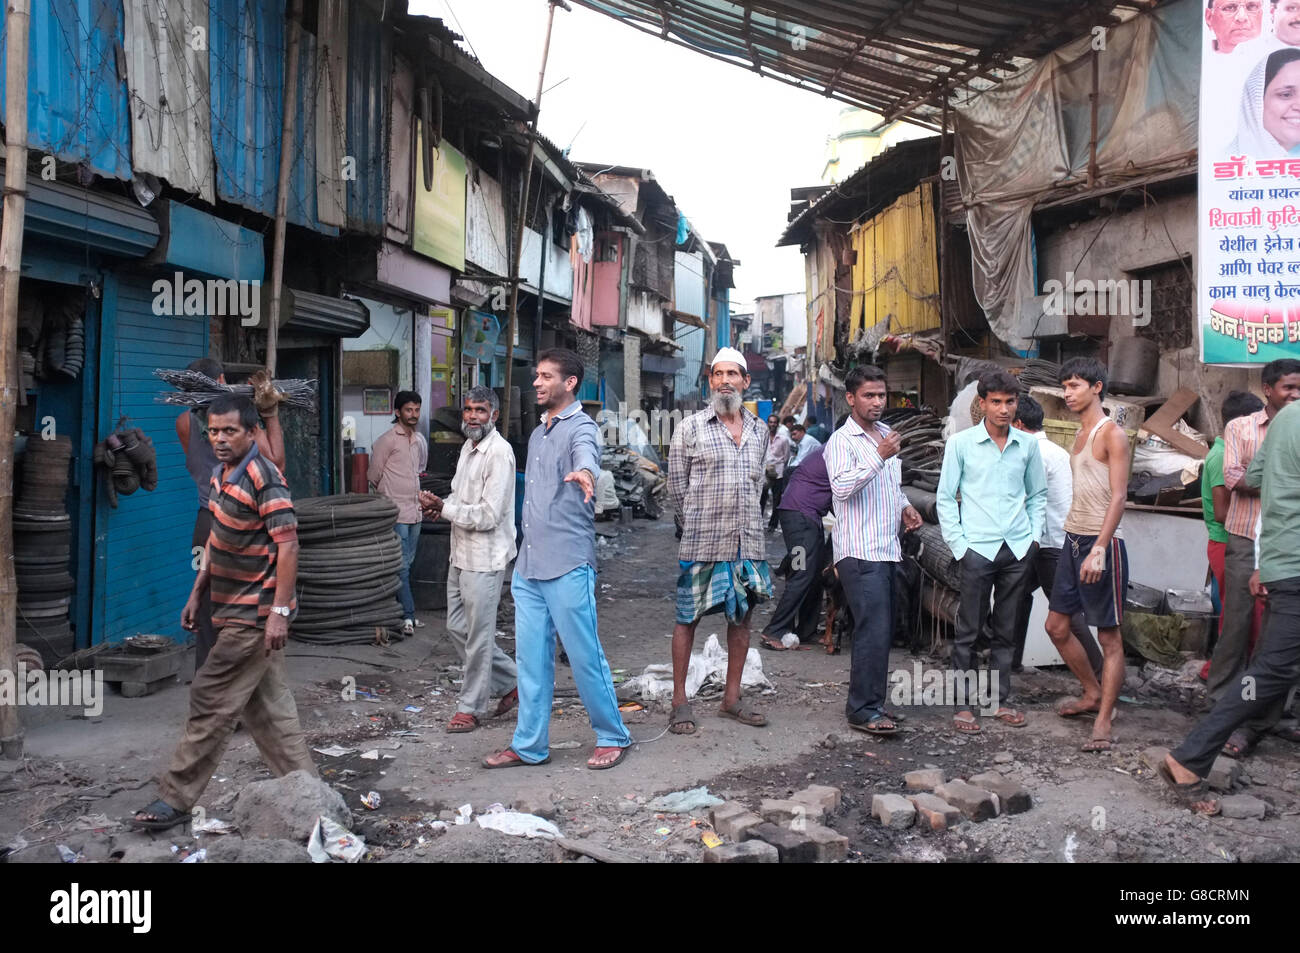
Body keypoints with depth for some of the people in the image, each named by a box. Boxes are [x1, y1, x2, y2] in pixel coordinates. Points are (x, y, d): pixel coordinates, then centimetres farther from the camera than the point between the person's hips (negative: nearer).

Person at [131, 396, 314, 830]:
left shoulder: (264, 478, -18)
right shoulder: (221, 474, 11)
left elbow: (287, 544, -21)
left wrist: (279, 611, -24)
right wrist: (197, 594, 19)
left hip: (255, 614, -9)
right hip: (238, 611, 9)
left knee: (210, 702, -2)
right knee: (266, 703, 14)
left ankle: (176, 800, 11)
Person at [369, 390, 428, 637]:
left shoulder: (420, 440, 12)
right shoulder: (387, 440, -9)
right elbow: (374, 476, -2)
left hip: (415, 511, 7)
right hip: (397, 513, -7)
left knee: (407, 564, 11)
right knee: (402, 566, -7)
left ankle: (402, 612, 19)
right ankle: (408, 615, -5)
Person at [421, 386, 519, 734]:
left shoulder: (499, 452, -17)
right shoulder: (468, 447, 12)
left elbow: (489, 515, -22)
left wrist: (444, 508, -15)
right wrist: (441, 505, 3)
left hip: (485, 558, -10)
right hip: (461, 555, 10)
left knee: (478, 635, 2)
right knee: (457, 627, 15)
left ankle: (470, 708, 15)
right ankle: (511, 683, 28)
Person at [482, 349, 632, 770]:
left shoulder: (580, 426, -7)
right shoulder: (537, 433, 19)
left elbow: (585, 451, -34)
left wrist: (584, 472, -57)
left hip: (568, 566, -8)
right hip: (528, 567, 8)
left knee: (585, 656, -1)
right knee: (531, 659, 10)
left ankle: (613, 737, 15)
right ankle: (529, 746, 19)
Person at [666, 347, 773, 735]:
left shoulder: (758, 431, 11)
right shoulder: (691, 427, -2)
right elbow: (677, 485, 1)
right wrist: (697, 525, 6)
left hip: (748, 542, 5)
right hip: (701, 543, -5)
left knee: (741, 616, 10)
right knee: (688, 617, 1)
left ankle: (731, 698, 22)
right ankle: (680, 701, 10)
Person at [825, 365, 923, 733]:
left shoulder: (887, 434, 18)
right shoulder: (842, 441, -8)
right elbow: (841, 488, -24)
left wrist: (904, 506, 11)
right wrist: (879, 455, -27)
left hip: (887, 548, 8)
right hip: (859, 551, -8)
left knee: (882, 630, 11)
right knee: (874, 630, -12)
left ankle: (869, 699, 21)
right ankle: (863, 710, -4)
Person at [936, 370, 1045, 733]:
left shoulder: (1028, 445, 8)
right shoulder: (961, 443, -1)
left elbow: (1037, 495, 18)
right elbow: (945, 498, 0)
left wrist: (1034, 536, 8)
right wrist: (958, 545, -6)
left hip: (1018, 549, 3)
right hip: (978, 548, -3)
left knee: (1006, 631, 11)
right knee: (968, 631, 0)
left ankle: (1000, 700, 22)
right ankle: (962, 704, 9)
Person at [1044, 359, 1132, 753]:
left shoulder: (1112, 434, -9)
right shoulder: (1081, 435, 16)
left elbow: (1118, 497, -16)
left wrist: (1099, 548, -24)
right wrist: (1076, 540, 15)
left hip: (1101, 544, -9)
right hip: (1073, 541, 9)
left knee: (1109, 635, -2)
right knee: (1057, 626, 13)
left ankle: (1103, 721, 2)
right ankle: (1094, 693, 31)